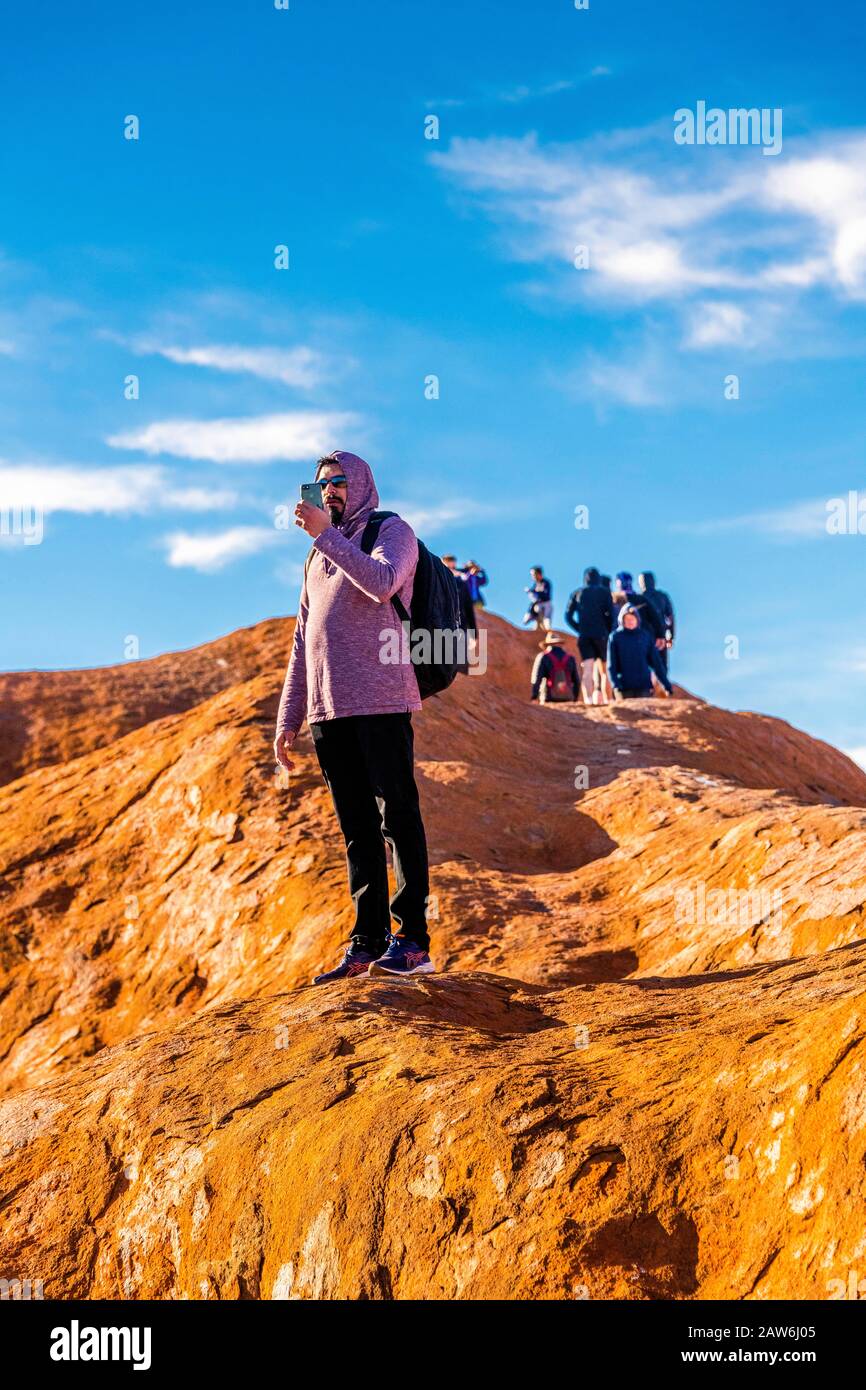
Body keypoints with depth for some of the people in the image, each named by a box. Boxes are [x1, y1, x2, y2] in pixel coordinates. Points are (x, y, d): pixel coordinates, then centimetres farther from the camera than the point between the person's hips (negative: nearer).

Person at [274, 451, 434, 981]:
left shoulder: (392, 531, 5)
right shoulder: (318, 558, 25)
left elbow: (383, 582, -19)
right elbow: (303, 642, 23)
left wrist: (327, 535, -17)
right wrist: (289, 719, 16)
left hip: (380, 702, -6)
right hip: (329, 709, 7)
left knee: (397, 816, -6)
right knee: (357, 828, 6)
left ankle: (413, 942, -4)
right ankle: (366, 946, 7)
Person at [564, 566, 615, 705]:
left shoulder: (577, 593, 12)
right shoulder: (604, 592, 6)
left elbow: (568, 615, 6)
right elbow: (610, 614, -5)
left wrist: (579, 629, 11)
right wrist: (608, 631, 5)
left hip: (583, 635, 1)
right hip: (600, 634, -1)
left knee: (587, 667, -6)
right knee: (602, 665, 8)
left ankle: (588, 697, -22)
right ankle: (599, 691, -11)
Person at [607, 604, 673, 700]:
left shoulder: (645, 636, 7)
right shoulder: (615, 637, 1)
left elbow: (656, 662, 8)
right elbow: (611, 665, -3)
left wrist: (666, 685, 3)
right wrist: (616, 687, -16)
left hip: (644, 688, 2)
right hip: (624, 689, -2)